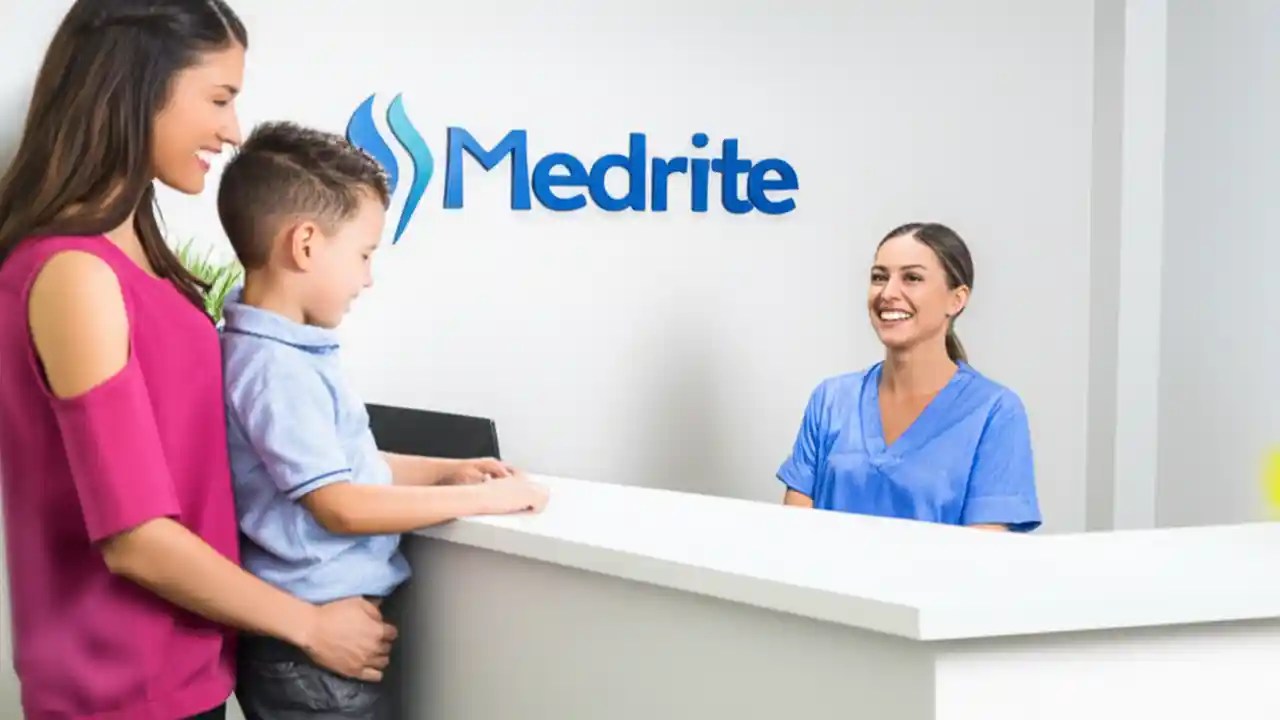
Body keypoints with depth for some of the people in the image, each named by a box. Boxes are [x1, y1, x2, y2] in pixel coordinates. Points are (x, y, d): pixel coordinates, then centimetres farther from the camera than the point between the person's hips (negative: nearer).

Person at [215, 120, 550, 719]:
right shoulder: (272, 367, -22)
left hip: (327, 630, 10)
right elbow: (341, 505, -24)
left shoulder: (289, 352, 8)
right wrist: (483, 497, -18)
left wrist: (444, 472, 8)